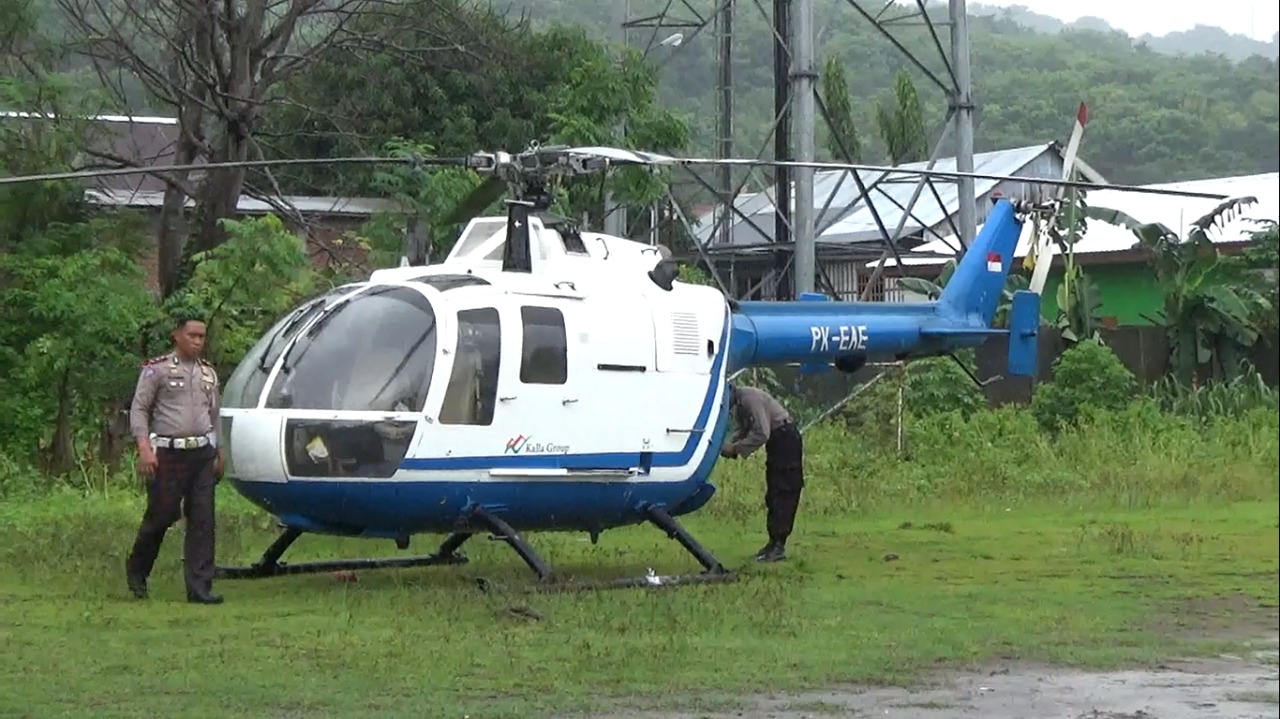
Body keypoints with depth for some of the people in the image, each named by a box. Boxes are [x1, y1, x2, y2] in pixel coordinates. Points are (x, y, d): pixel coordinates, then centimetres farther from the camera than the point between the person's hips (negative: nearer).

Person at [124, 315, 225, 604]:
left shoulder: (208, 373, 15)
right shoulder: (157, 369, -2)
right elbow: (138, 409, -4)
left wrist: (219, 453, 20)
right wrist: (144, 448, -14)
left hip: (202, 453, 5)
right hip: (168, 453, -5)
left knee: (202, 520, -2)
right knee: (161, 515, 0)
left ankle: (200, 588, -1)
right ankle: (136, 570, 25)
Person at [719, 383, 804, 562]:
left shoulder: (751, 399, -24)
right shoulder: (738, 404, 6)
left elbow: (761, 434, -27)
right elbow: (744, 430, 13)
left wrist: (735, 448, -22)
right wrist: (729, 444, -5)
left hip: (786, 438, -10)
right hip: (776, 441, 10)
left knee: (782, 494, -11)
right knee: (773, 495, 12)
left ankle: (779, 546, -12)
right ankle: (774, 542, 17)